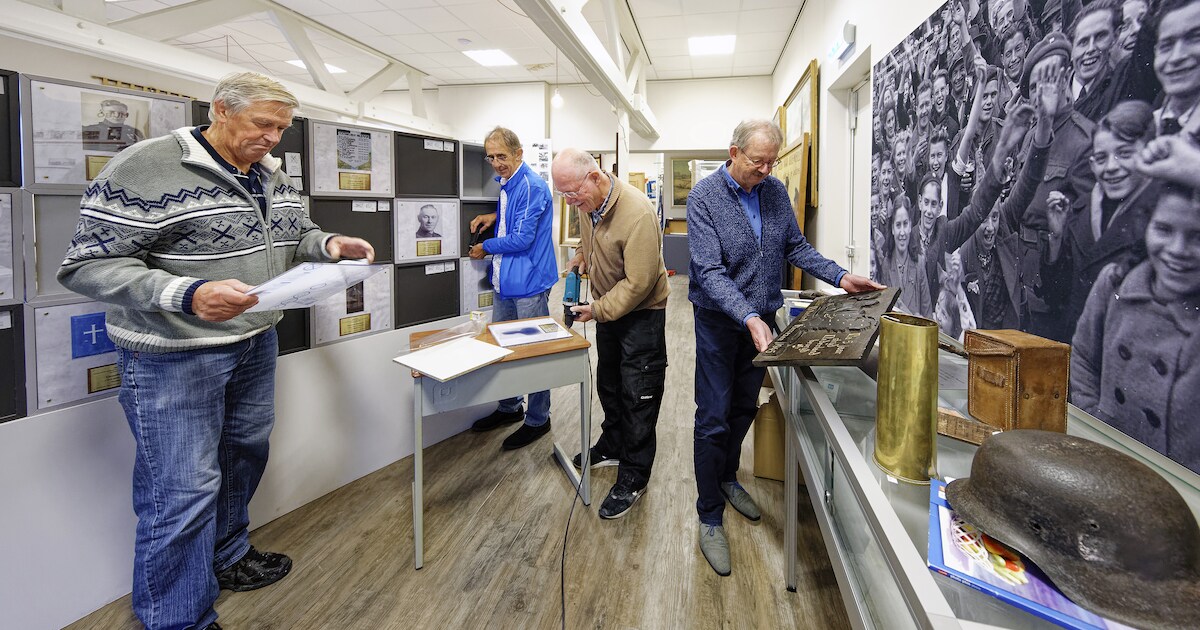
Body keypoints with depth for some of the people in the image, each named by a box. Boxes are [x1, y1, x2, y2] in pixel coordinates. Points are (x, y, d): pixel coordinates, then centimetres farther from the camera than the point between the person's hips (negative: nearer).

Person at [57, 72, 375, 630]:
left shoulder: (272, 175, 7)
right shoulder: (146, 169, -18)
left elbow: (295, 234, 21)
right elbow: (88, 264, -19)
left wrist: (330, 244, -3)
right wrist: (186, 295, -34)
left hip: (256, 342, 8)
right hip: (174, 355, -8)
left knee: (244, 454, 20)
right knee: (184, 489, -2)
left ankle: (226, 558, 43)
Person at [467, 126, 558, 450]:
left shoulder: (532, 186, -18)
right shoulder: (505, 184, 11)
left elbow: (522, 239, -21)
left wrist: (486, 248, -7)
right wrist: (495, 216, 8)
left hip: (529, 283, -9)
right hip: (504, 281, 10)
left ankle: (538, 420, 18)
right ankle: (509, 408, 35)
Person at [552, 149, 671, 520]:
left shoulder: (637, 214, -31)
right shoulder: (587, 203, -6)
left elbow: (638, 283, -29)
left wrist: (598, 310, -23)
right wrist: (581, 259, 2)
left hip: (642, 311, -8)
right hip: (607, 305, 8)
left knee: (637, 395, 0)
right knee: (608, 384, 21)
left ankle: (633, 478, 13)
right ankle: (612, 447, 41)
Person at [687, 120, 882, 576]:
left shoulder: (775, 191, 1)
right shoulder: (704, 197, -17)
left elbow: (795, 247, 9)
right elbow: (710, 271, -24)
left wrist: (839, 276, -5)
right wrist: (748, 318, -35)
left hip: (761, 319, 6)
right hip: (719, 321, -5)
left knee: (744, 410, 19)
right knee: (714, 418, -1)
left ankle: (728, 479, 42)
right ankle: (710, 518, 12)